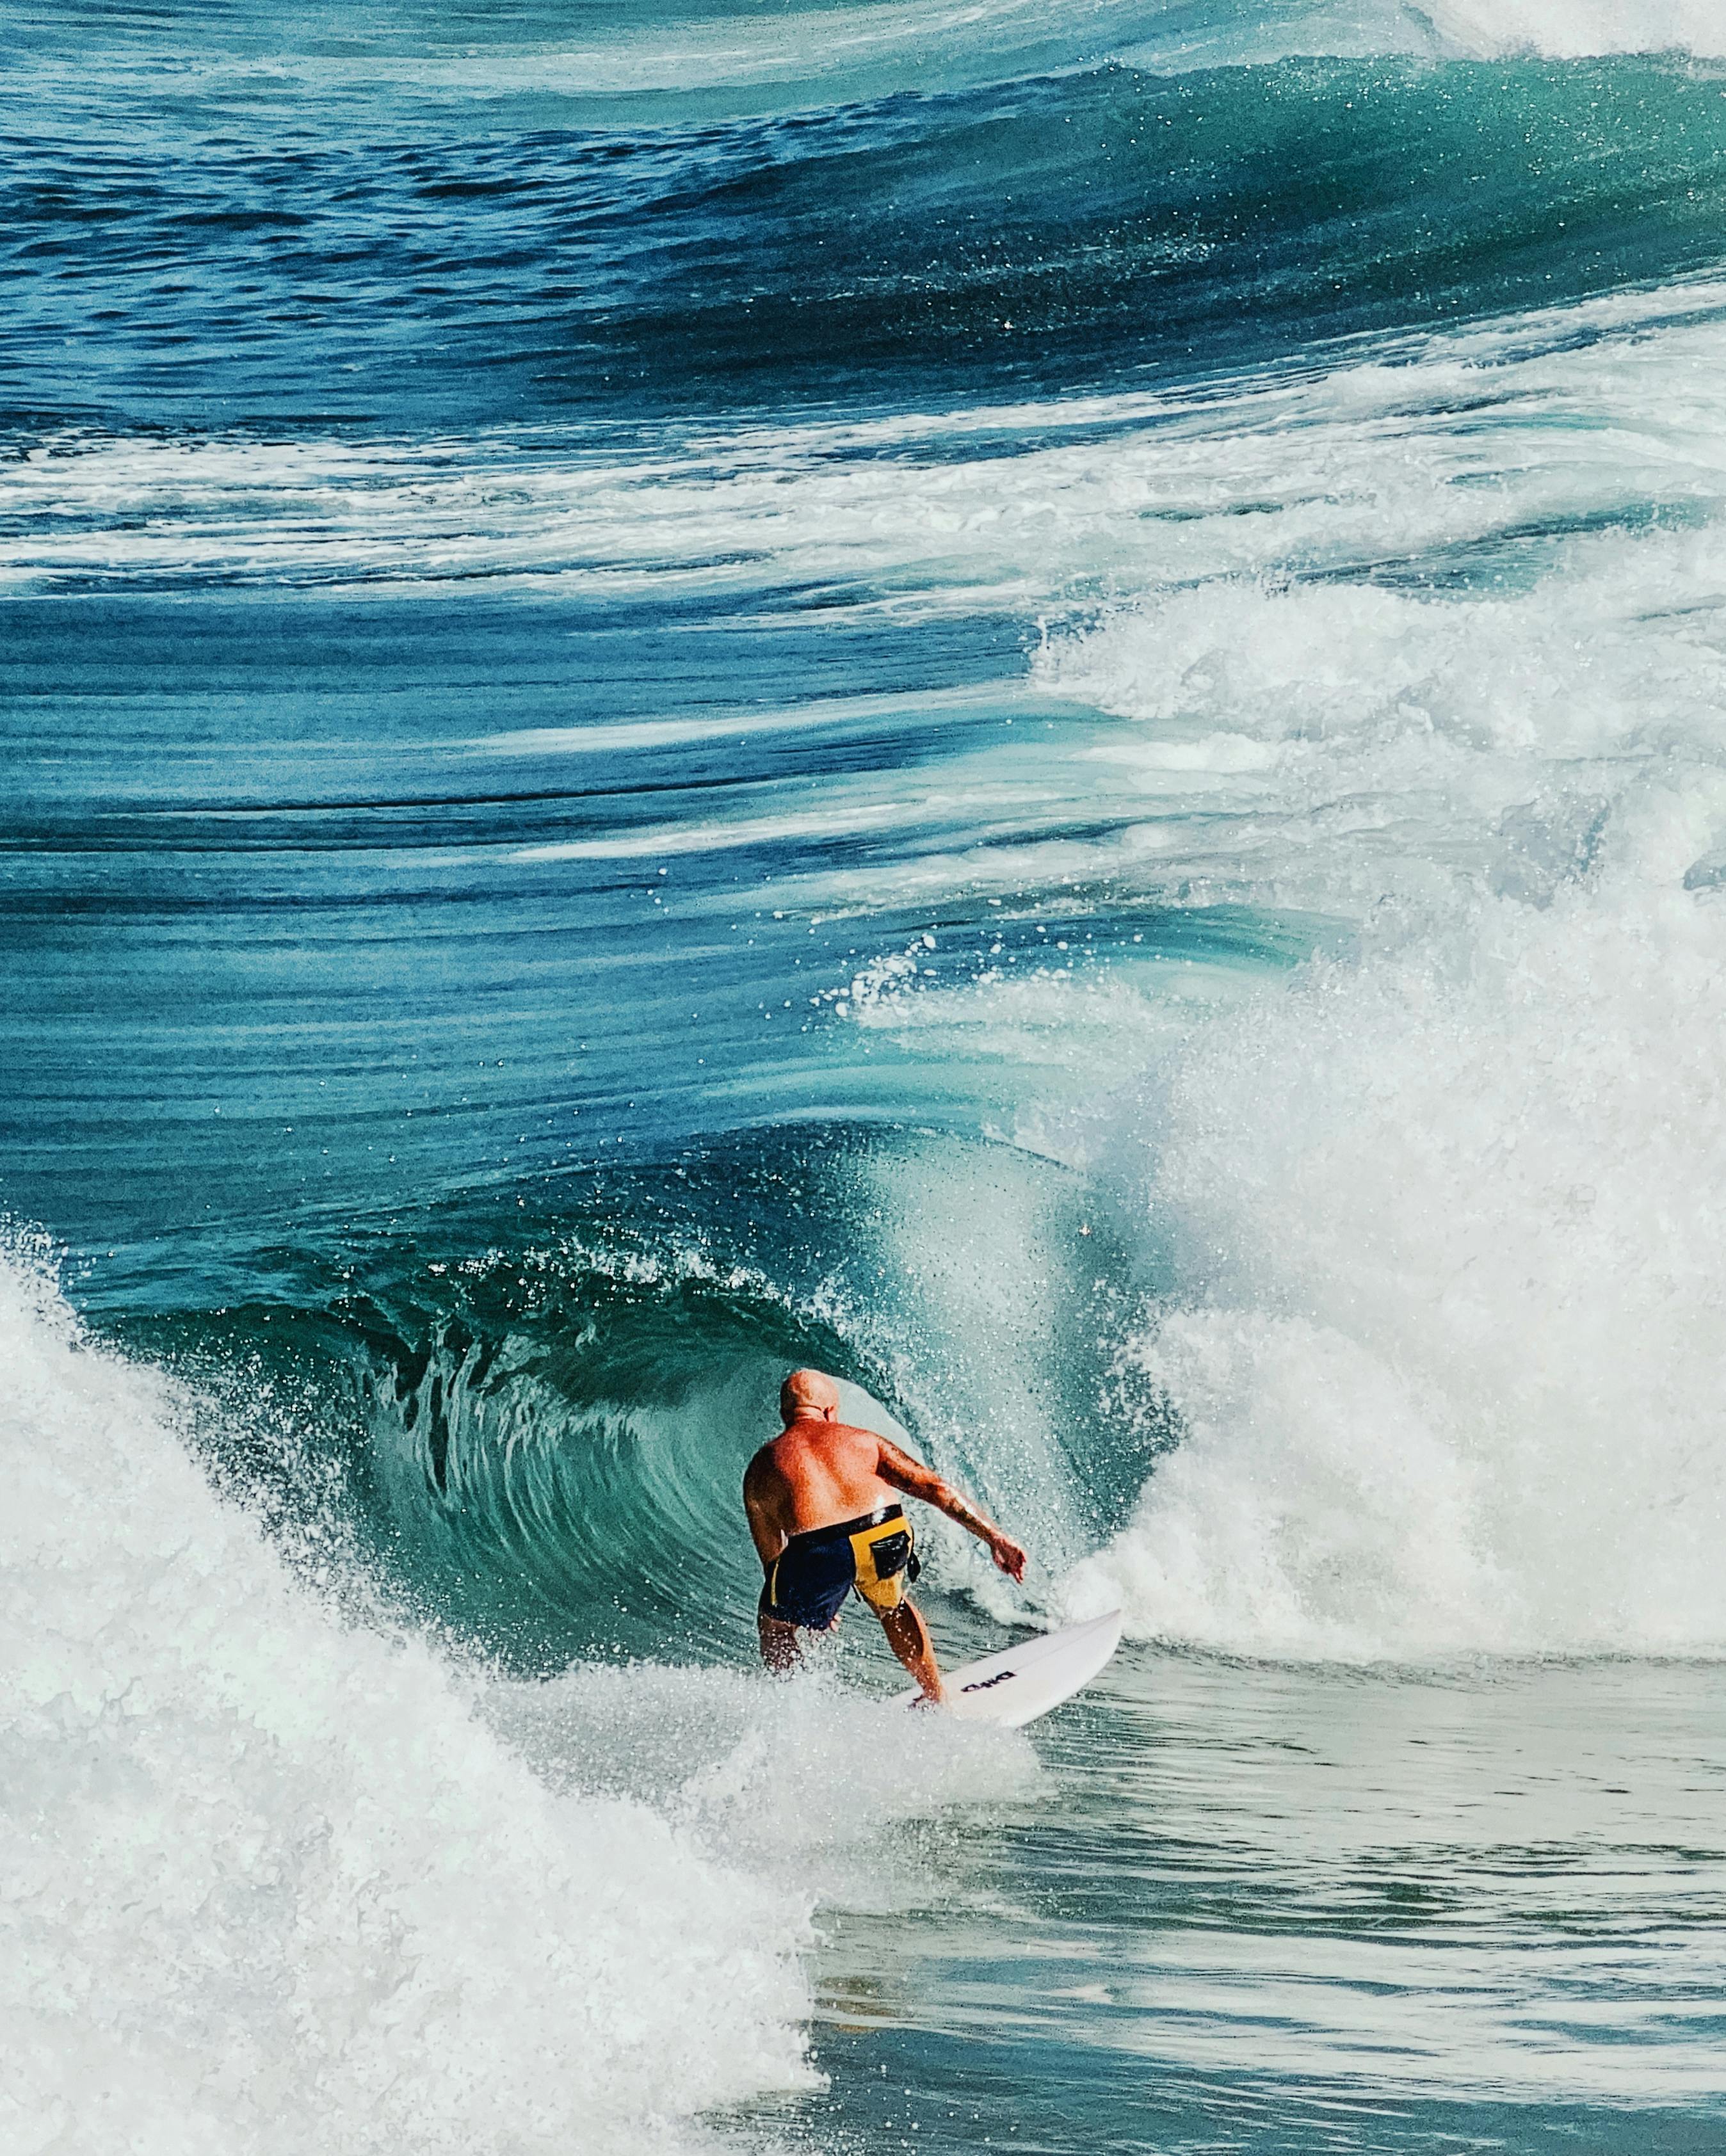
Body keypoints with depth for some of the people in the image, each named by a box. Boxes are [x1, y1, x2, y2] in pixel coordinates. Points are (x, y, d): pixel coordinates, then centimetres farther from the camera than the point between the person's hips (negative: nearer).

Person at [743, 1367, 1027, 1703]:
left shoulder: (760, 1468, 24)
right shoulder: (862, 1439, 25)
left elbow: (772, 1556, 28)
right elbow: (935, 1488, 16)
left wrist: (814, 1607, 42)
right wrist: (995, 1538, 16)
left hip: (817, 1552, -2)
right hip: (887, 1537, 2)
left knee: (776, 1624, 30)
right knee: (892, 1604, 37)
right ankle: (937, 1698, 43)